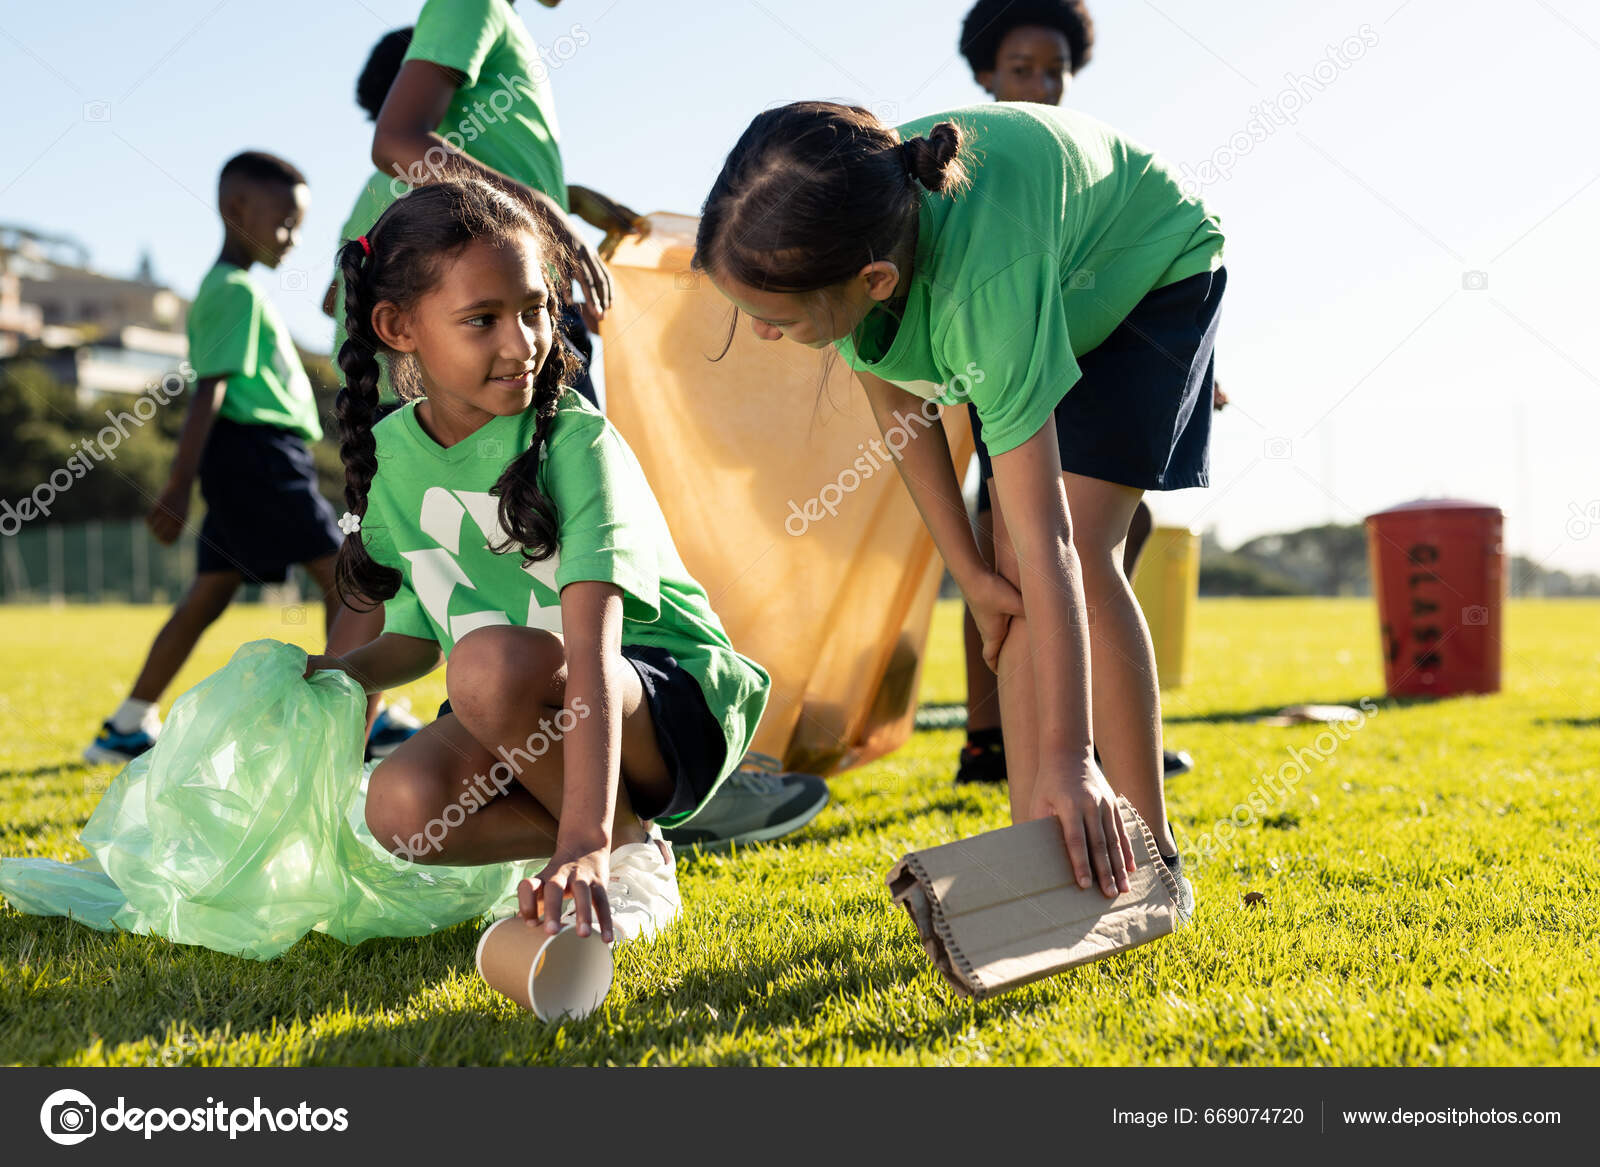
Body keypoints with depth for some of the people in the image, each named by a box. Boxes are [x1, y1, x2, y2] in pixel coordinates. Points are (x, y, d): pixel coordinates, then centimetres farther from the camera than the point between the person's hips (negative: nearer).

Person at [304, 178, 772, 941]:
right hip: (527, 725, 5)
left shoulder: (574, 442, -20)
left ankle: (629, 852, -11)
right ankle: (623, 828, -5)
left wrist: (587, 838, -45)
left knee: (492, 661, -35)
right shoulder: (387, 457, -2)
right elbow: (417, 634, 11)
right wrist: (340, 674, -11)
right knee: (401, 803, -27)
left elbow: (591, 647, -34)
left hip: (672, 711, -5)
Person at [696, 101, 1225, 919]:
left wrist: (1067, 757, -43)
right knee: (1013, 574, -4)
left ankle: (1148, 859, -11)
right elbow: (899, 411, -10)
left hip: (1151, 269, -6)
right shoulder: (832, 239, -29)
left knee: (1078, 551, -20)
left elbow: (1049, 544, -44)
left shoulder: (983, 284, -46)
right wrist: (969, 569, -10)